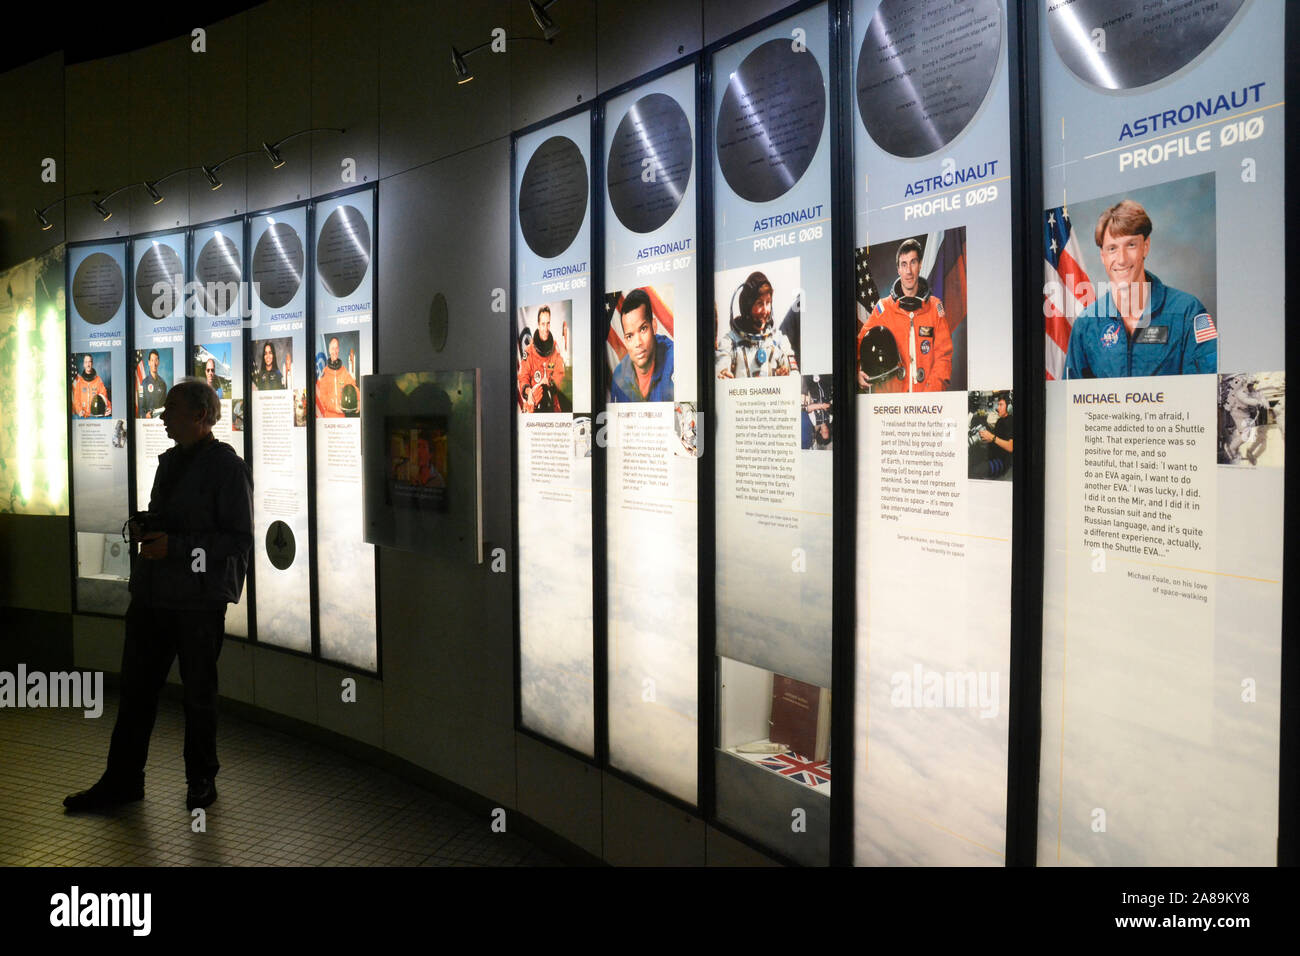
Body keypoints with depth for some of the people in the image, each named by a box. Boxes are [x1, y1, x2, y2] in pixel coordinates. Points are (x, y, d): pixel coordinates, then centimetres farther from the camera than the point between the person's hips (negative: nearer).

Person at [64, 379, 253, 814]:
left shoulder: (228, 467, -11)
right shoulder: (170, 461, 14)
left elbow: (239, 541, -15)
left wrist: (175, 546, -20)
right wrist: (144, 527, 4)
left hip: (200, 598, -7)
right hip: (152, 593, 7)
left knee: (199, 694, 7)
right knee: (136, 688, 12)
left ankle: (202, 779, 23)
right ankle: (122, 781, 24)